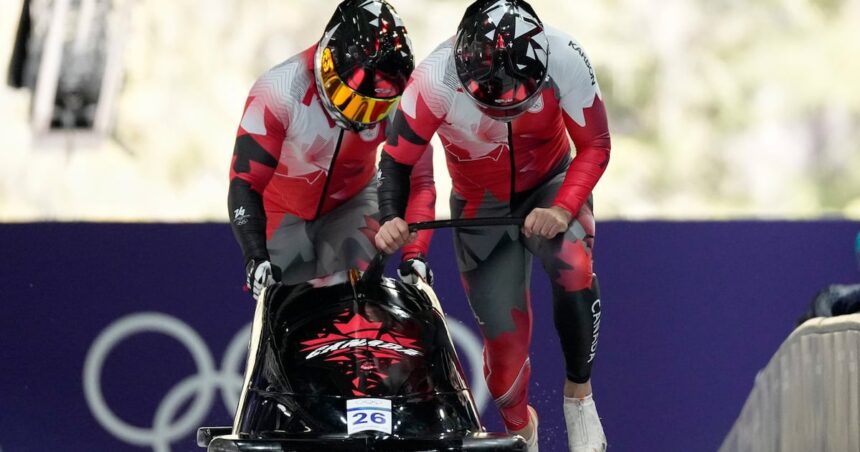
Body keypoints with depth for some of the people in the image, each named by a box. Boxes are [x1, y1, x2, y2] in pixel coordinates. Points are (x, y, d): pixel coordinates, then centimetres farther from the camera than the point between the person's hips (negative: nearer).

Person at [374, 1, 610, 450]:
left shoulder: (564, 59, -29)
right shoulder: (435, 79, -31)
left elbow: (595, 146, -16)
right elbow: (397, 161, -18)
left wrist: (563, 209, -30)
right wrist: (390, 220, -36)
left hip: (550, 187, 0)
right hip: (481, 208, 0)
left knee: (573, 265, -32)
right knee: (505, 339, -5)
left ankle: (579, 396, -11)